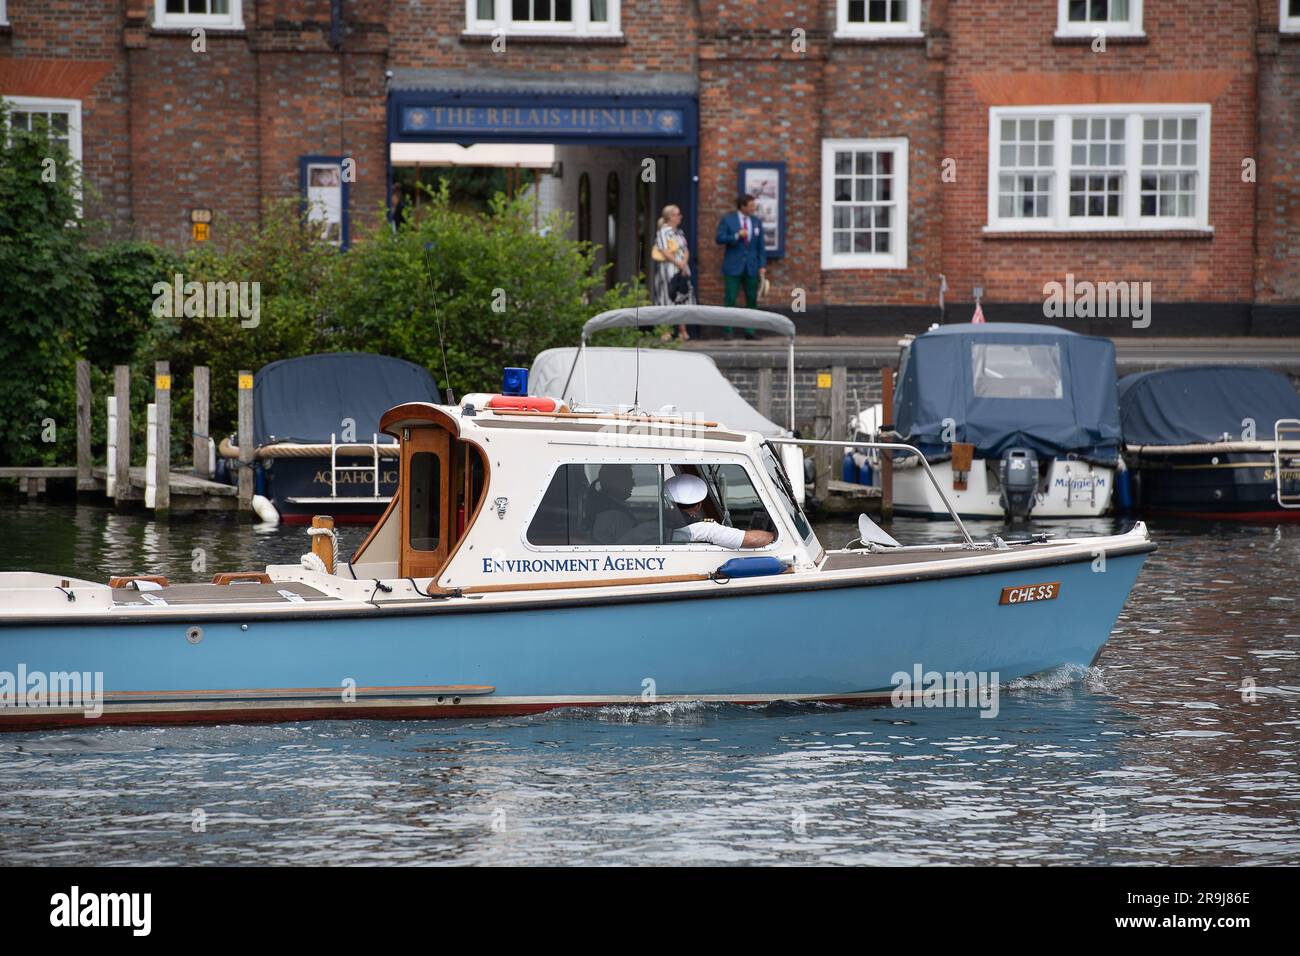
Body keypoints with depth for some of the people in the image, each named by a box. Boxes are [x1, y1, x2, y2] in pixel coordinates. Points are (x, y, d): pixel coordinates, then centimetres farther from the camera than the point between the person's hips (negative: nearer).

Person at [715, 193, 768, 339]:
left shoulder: (757, 222, 10)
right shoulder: (728, 220, 0)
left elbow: (761, 245, 9)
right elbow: (720, 239, -6)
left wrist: (762, 266, 1)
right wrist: (737, 236, -18)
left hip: (752, 267, 4)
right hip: (733, 267, -4)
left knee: (752, 300, 2)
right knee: (730, 300, -4)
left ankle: (749, 331, 7)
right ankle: (727, 331, 1)